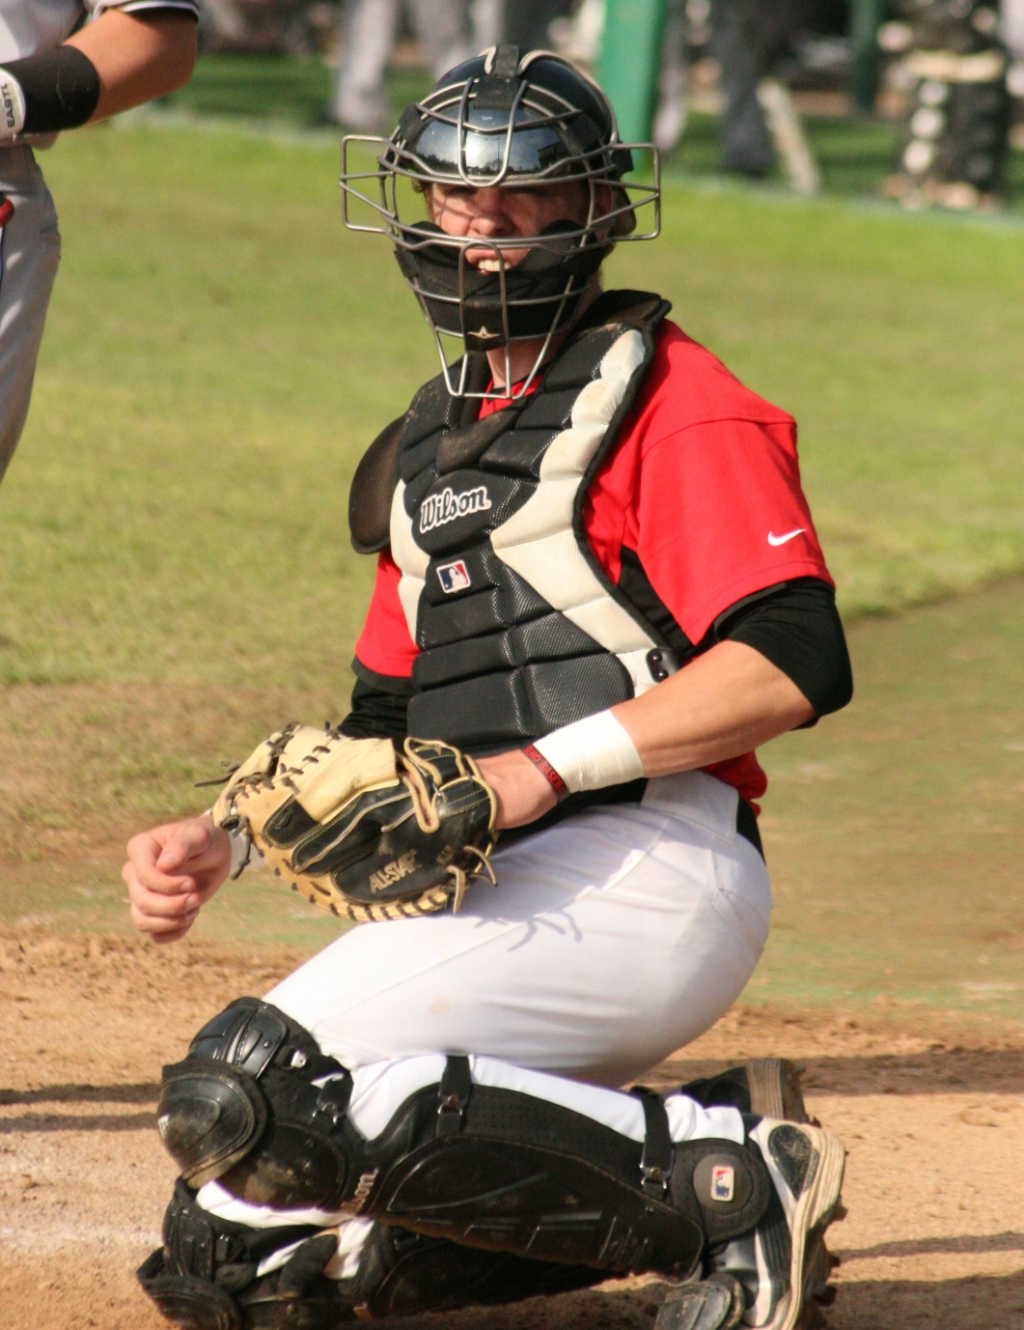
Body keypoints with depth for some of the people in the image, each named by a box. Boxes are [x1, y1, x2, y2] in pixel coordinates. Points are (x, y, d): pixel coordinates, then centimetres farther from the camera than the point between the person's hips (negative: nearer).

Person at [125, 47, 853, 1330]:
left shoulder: (672, 402, -1)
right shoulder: (427, 450, 25)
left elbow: (796, 665, -14)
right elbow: (384, 729, 26)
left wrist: (552, 764, -20)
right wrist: (224, 837, 9)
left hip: (651, 870, -9)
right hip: (488, 895, 9)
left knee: (247, 1091, -25)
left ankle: (724, 1181, -16)